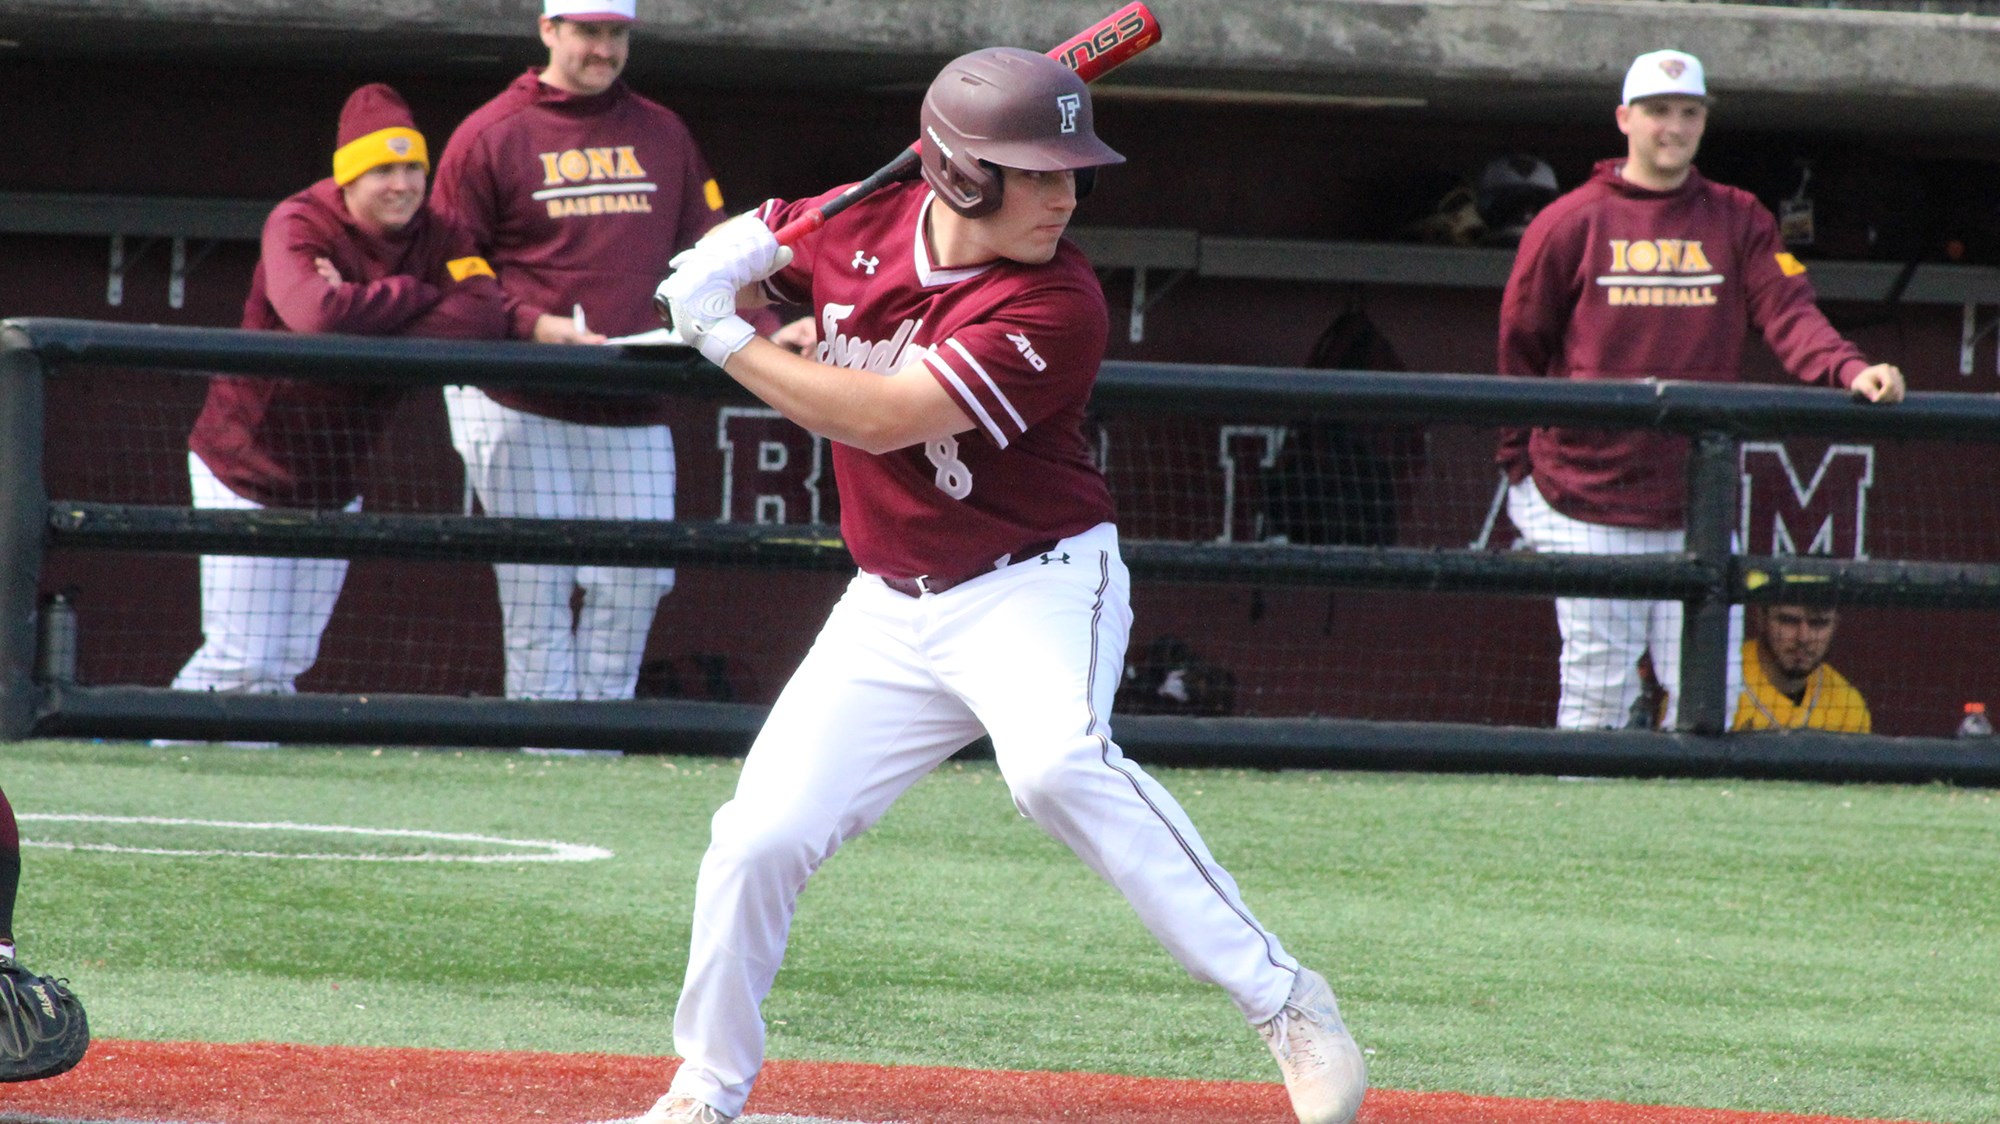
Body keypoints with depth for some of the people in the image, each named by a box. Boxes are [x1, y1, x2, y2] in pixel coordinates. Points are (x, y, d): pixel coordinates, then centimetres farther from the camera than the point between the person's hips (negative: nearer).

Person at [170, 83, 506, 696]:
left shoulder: (438, 239, -2)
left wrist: (368, 337, -30)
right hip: (248, 469, -5)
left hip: (334, 481, 5)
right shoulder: (296, 226, -17)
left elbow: (484, 316, -21)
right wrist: (415, 295, -22)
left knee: (288, 663, 8)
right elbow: (317, 314, -38)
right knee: (242, 660, -9)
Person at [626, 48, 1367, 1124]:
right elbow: (739, 252, 18)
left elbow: (886, 419, -26)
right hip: (890, 608, 6)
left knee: (1057, 766, -34)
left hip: (1037, 583, -6)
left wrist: (726, 340, -19)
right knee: (758, 836, 0)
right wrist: (730, 261, -8)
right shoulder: (860, 227, -3)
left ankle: (1284, 1004, -33)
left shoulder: (1056, 306, -21)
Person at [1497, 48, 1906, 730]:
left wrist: (1851, 372, -23)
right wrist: (1520, 470, 2)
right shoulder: (1570, 224, 2)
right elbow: (1519, 347, 6)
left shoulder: (1739, 222, 9)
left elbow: (1788, 313, -4)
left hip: (1700, 508, 2)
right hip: (1590, 503, -2)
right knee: (1598, 690, -2)